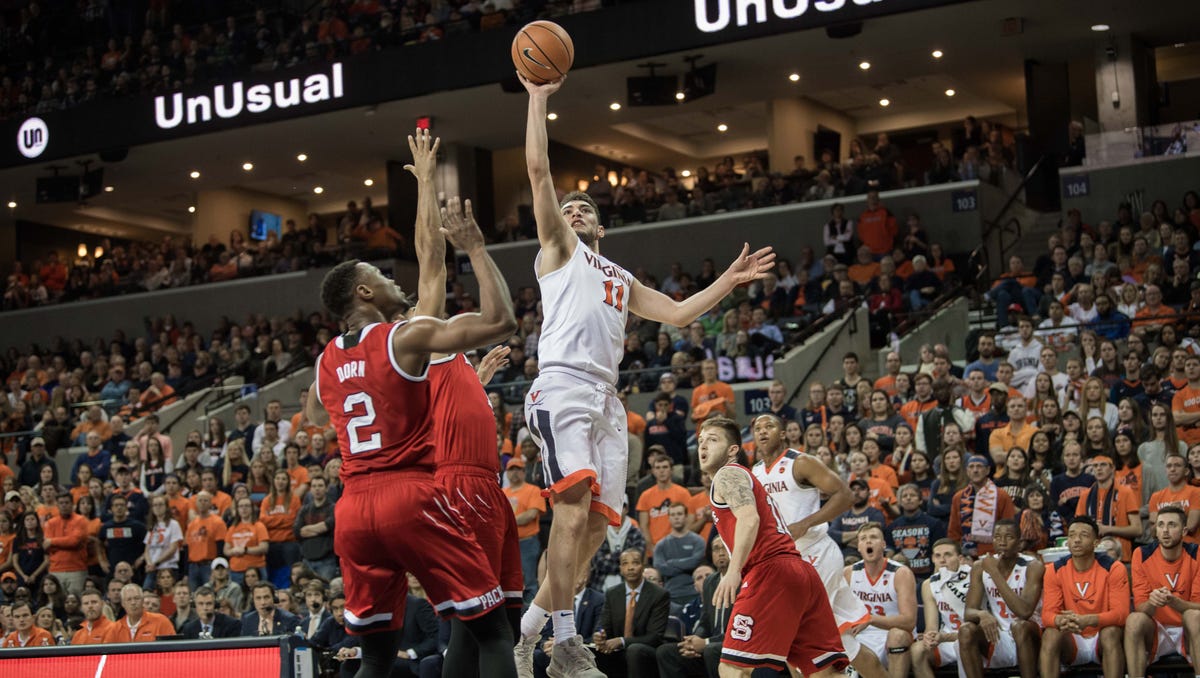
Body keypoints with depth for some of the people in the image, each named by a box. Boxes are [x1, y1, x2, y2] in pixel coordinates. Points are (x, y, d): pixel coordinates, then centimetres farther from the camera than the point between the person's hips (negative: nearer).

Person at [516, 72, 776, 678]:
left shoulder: (621, 279, 34)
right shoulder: (558, 248, 16)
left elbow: (677, 314, 32)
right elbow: (538, 171, 6)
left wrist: (730, 280, 26)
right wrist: (539, 99, 5)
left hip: (606, 396, 7)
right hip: (562, 385, -7)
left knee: (597, 522, 1)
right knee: (575, 499, -24)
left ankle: (527, 629, 12)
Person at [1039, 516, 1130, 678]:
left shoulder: (1113, 568, -10)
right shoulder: (1055, 570, -3)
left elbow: (1121, 613, -18)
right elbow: (1048, 614, -9)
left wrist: (1087, 620, -37)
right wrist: (1061, 620, -36)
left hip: (1103, 639, -2)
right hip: (1072, 641, 2)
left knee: (1111, 631, -33)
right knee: (1050, 634, -28)